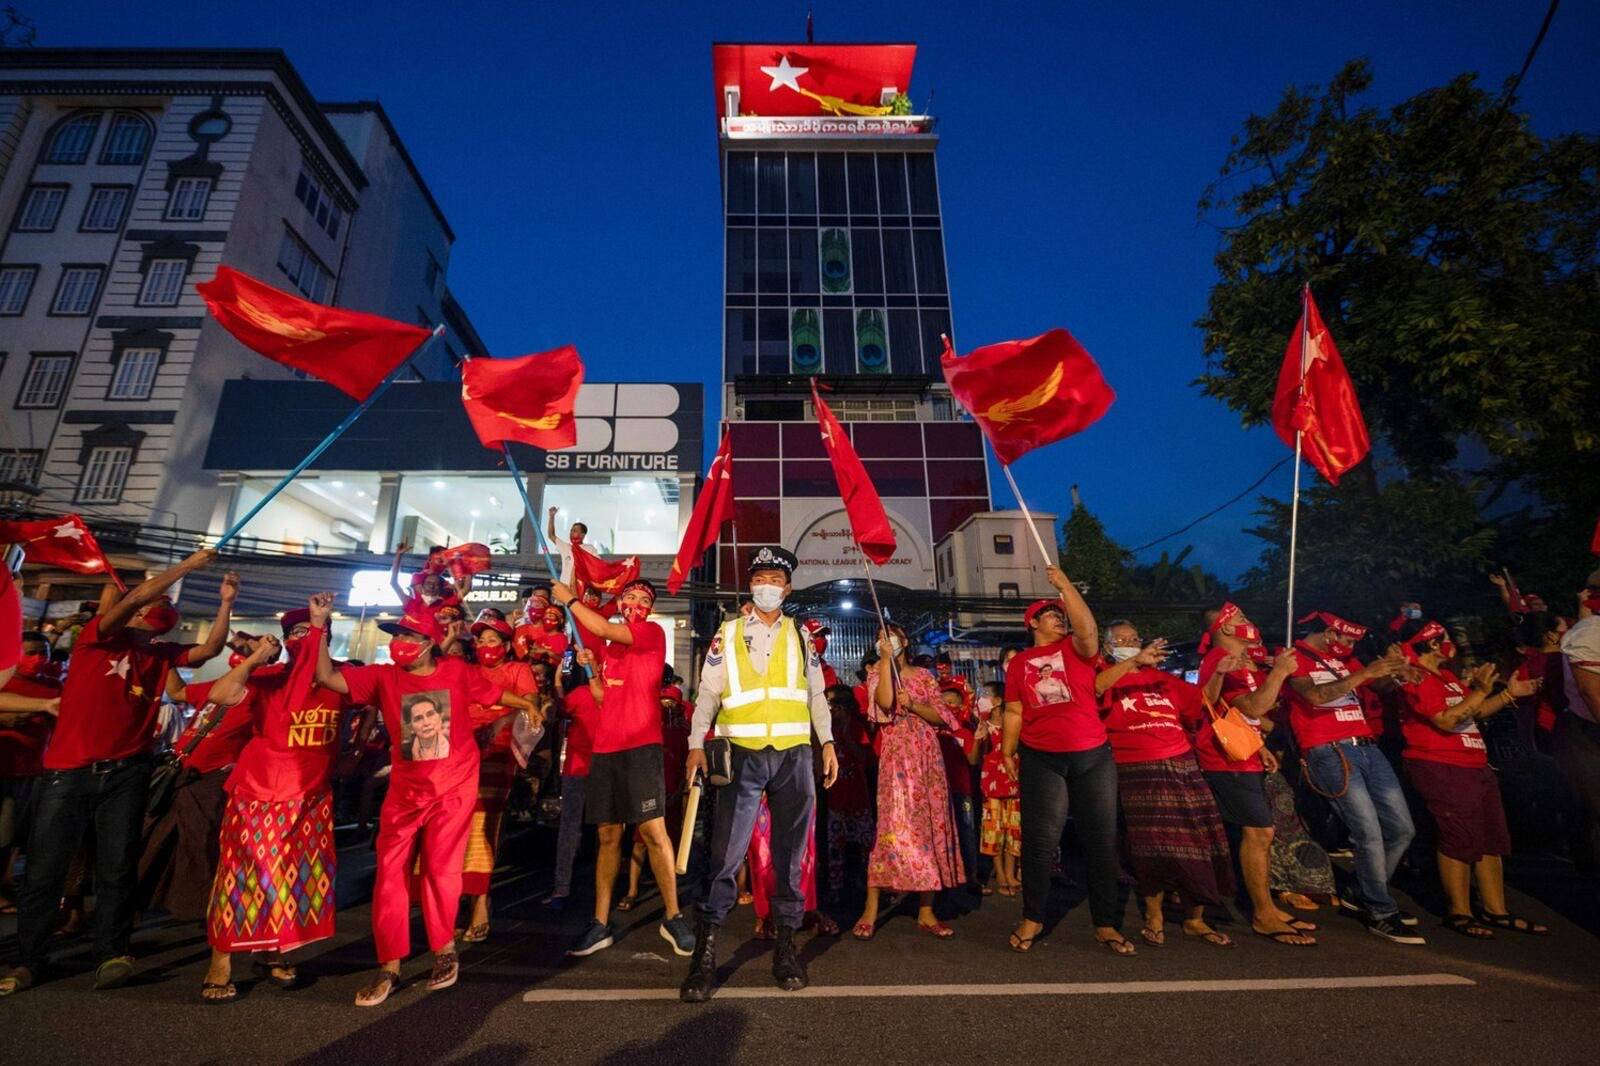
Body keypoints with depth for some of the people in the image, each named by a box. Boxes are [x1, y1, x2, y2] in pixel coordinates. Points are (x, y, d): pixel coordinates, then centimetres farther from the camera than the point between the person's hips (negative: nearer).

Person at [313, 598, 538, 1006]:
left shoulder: (457, 671, -5)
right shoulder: (383, 677, -1)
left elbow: (495, 693, 10)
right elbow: (327, 678, -9)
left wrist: (527, 705, 6)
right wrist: (319, 625, -13)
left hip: (453, 788, -2)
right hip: (404, 790, 3)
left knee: (440, 868, 0)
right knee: (390, 872, 3)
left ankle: (445, 950, 22)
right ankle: (389, 967, 17)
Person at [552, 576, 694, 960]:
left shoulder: (653, 633, -1)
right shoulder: (606, 648, 19)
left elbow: (602, 629, -13)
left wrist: (569, 599, 0)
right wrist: (590, 669, 5)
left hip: (641, 746, -6)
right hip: (605, 749, 6)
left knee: (653, 830, -9)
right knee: (608, 835, 10)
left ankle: (672, 917, 5)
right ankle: (600, 924, 18)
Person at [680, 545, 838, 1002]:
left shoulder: (800, 637, 13)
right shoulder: (727, 635, 8)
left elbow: (816, 694, 13)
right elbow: (708, 693, 6)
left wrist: (828, 743, 5)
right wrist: (696, 745, -3)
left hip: (794, 756, 2)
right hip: (743, 755, -2)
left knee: (790, 853, 9)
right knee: (726, 853, -4)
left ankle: (786, 945, 22)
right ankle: (705, 951, 8)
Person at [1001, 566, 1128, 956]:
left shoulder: (1077, 649, 4)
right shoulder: (1019, 663, 8)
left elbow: (1088, 628, -19)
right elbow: (1014, 712, 10)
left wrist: (1064, 584, -18)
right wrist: (1006, 755, 7)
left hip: (1093, 756, 1)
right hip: (1041, 759, 0)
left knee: (1101, 839, 8)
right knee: (1040, 840, 2)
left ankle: (1106, 924, 22)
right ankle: (1032, 918, 19)